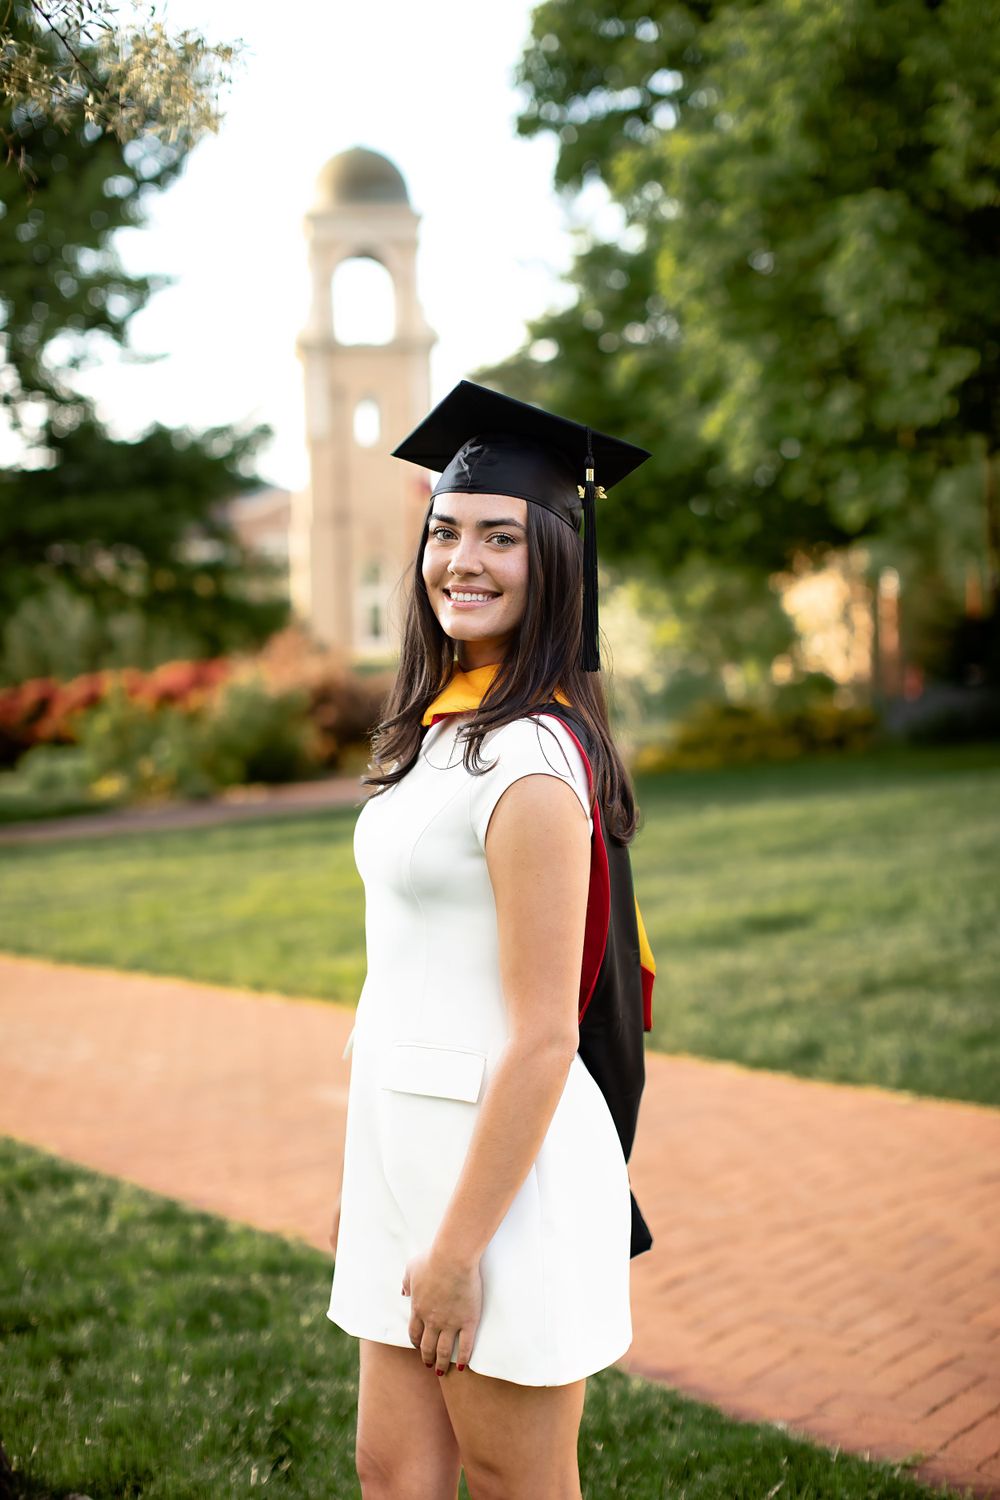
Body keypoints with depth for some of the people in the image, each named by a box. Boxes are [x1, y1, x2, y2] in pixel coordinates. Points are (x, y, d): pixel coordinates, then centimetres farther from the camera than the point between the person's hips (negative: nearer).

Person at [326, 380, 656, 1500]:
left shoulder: (531, 759, -19)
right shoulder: (446, 727, 9)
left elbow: (542, 1037, -20)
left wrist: (457, 1245, -17)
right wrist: (364, 1179, 17)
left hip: (500, 1164, -8)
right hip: (413, 1146, 8)